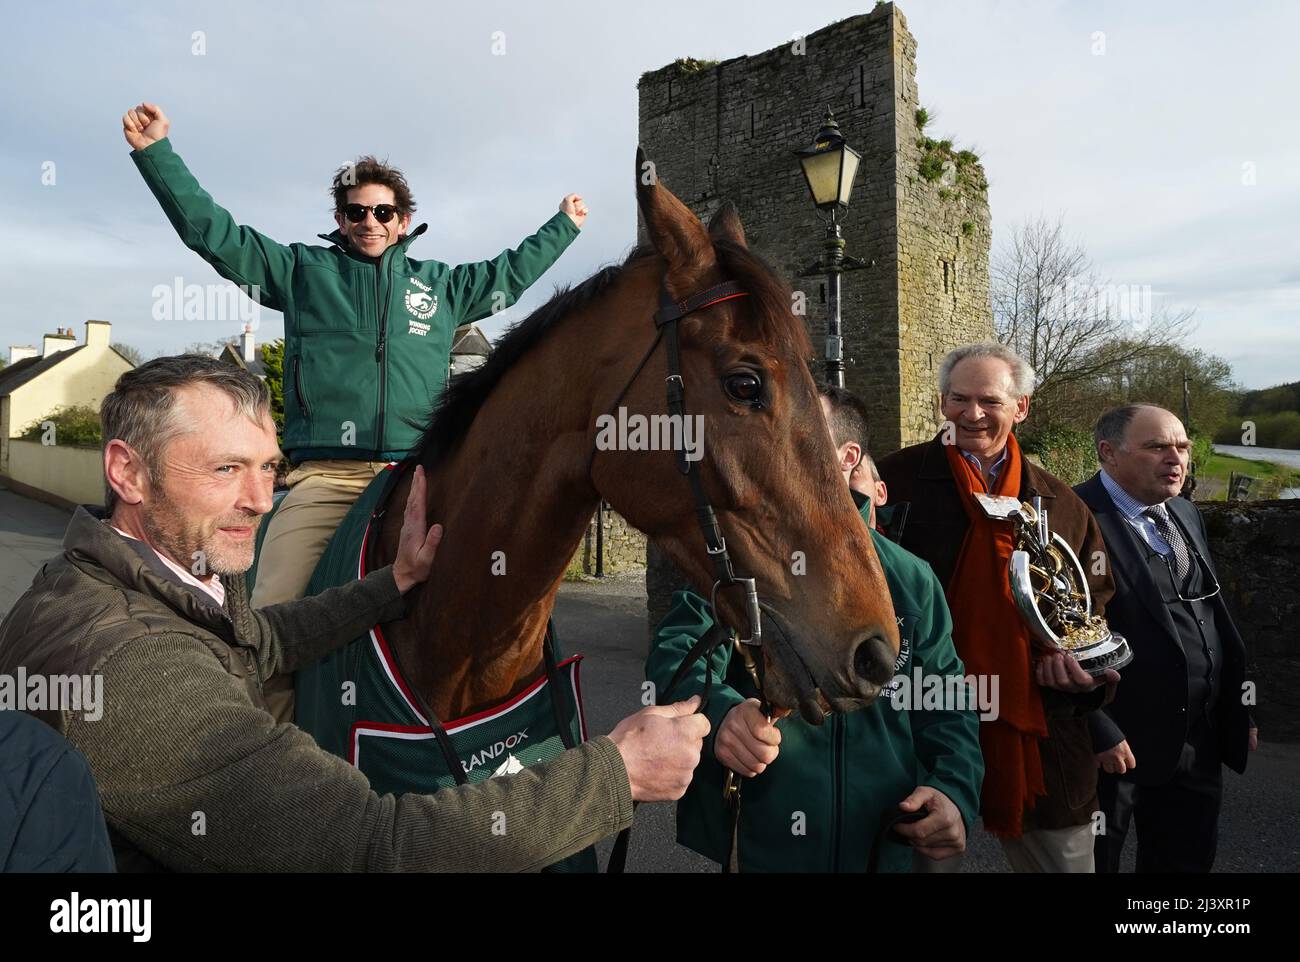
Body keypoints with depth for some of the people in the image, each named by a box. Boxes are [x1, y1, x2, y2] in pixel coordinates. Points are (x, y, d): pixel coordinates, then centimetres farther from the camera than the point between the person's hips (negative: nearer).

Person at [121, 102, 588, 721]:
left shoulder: (440, 284, 24)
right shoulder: (303, 271, 19)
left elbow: (508, 275, 37)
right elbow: (211, 231, 17)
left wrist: (563, 226, 46)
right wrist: (155, 152, 11)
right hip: (325, 476, -1)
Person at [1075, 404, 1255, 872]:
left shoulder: (1185, 514, 10)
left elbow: (1216, 618, 16)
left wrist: (1237, 711, 15)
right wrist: (1100, 732, -20)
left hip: (1199, 740, 8)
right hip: (1118, 743, -7)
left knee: (1190, 858, 20)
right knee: (1095, 861, 10)